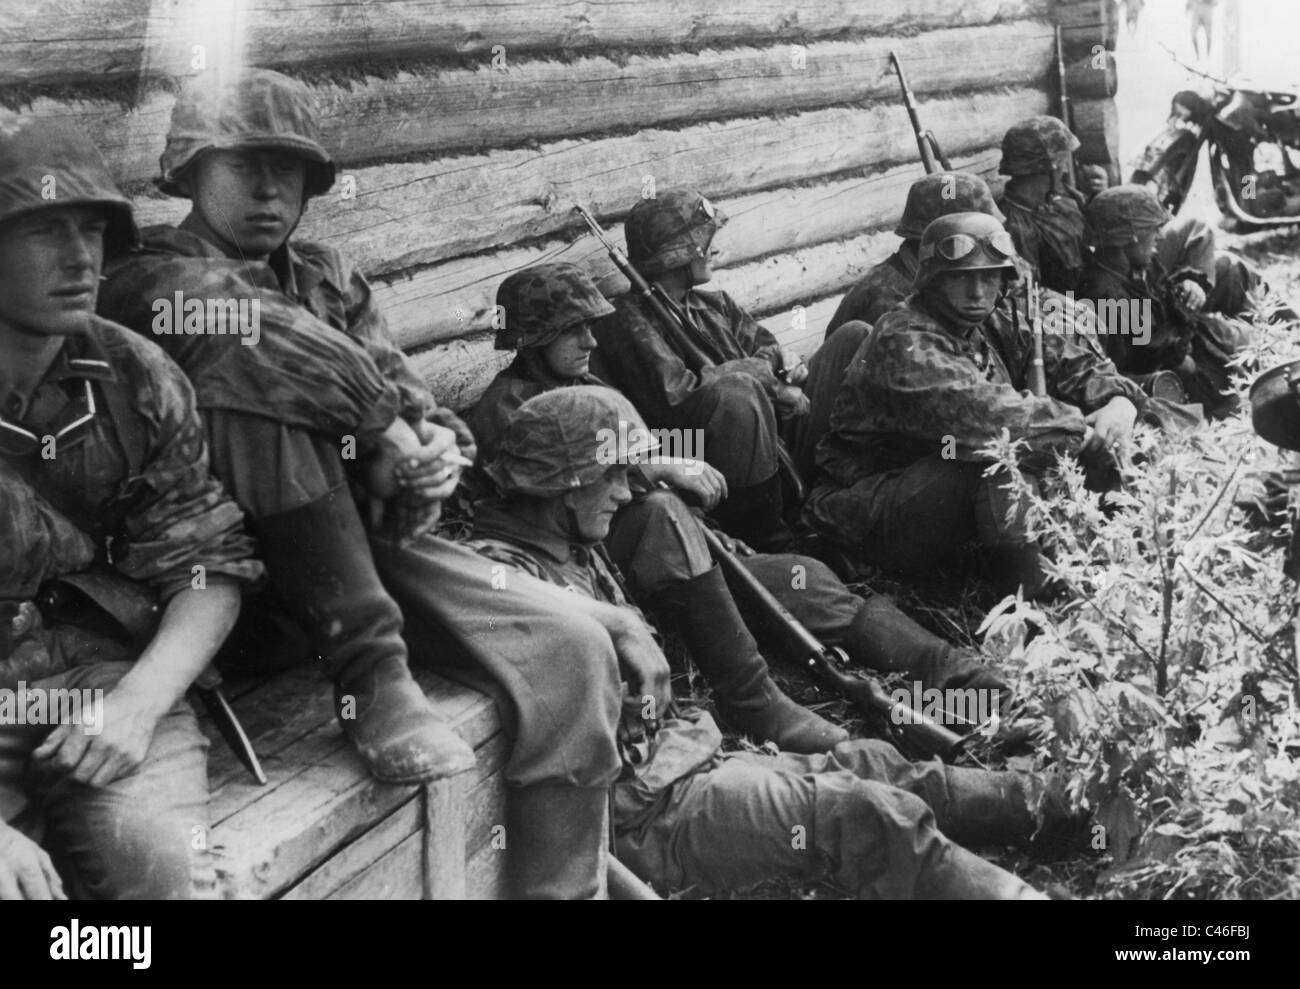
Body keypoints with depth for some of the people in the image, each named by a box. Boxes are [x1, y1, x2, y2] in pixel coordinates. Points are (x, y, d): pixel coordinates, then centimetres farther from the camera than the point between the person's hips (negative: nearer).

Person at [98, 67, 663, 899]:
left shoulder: (330, 278, 20)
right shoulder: (152, 281, 0)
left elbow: (409, 395, 10)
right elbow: (262, 335, -23)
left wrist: (438, 447, -13)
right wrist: (385, 427, -18)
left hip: (371, 538, 5)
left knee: (573, 651, -16)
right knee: (264, 383, -31)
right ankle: (371, 673, -29)